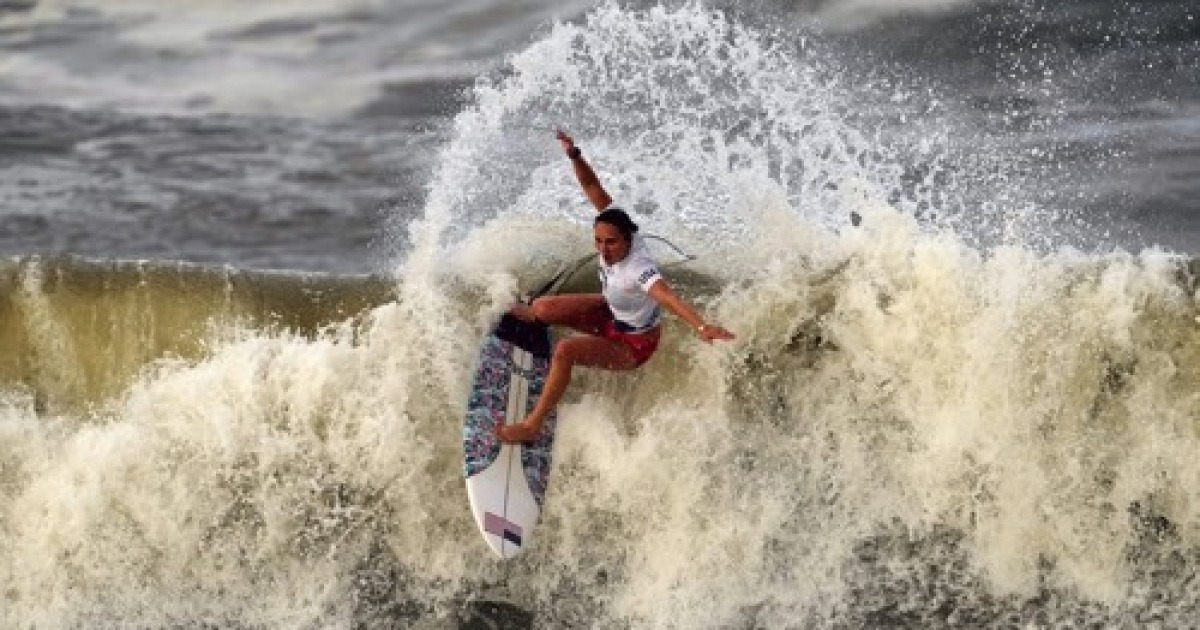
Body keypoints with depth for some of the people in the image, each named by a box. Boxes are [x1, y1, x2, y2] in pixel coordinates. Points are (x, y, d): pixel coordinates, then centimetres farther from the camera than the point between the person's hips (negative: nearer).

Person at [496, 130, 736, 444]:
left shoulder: (637, 269, -42)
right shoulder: (615, 223, -22)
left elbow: (667, 296, -58)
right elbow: (594, 189, -19)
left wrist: (701, 326, -74)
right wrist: (574, 155, -35)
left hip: (631, 344, -8)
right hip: (611, 312, 8)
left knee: (565, 351, -30)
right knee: (542, 307, -3)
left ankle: (532, 426, -19)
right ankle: (532, 317, 40)